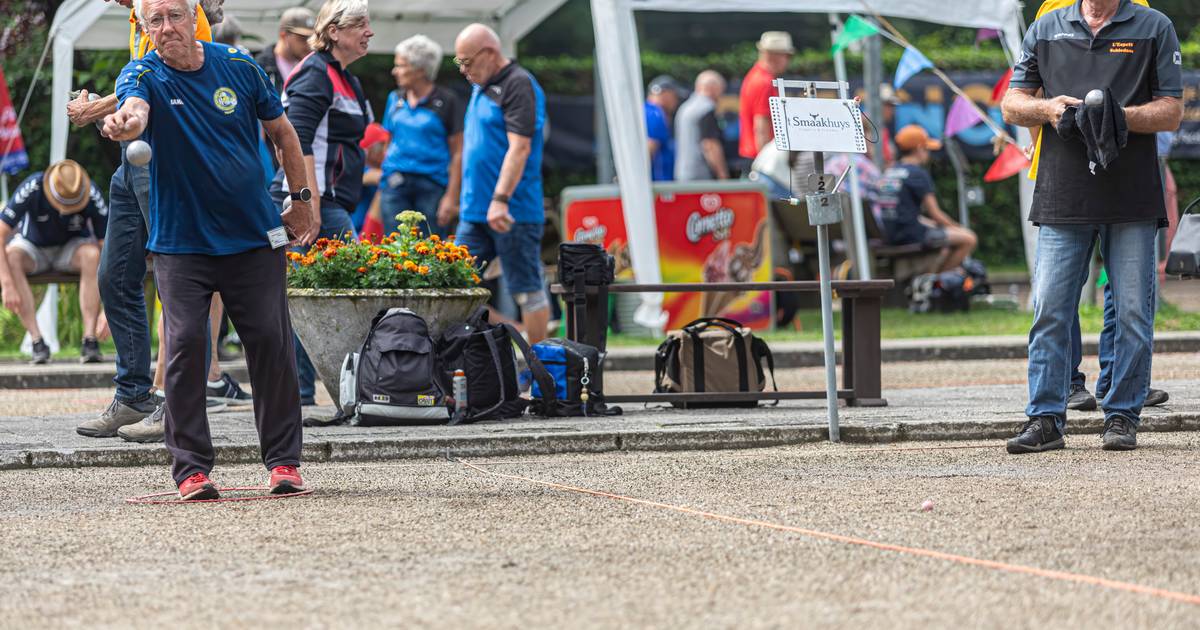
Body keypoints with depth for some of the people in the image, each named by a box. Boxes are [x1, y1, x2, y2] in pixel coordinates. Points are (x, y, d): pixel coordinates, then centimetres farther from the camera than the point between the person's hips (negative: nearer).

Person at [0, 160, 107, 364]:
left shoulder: (91, 195, -28)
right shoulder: (31, 189, -30)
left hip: (72, 248, 0)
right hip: (33, 246, 0)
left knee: (92, 255, -35)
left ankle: (90, 341, -35)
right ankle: (37, 342, -33)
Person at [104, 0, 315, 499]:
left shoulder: (239, 66, -1)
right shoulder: (143, 77, -8)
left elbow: (281, 130, 12)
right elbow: (134, 111, -33)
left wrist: (301, 198, 12)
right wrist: (124, 124, -57)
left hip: (254, 237, 2)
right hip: (180, 245, -2)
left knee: (272, 343, 0)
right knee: (185, 346, -9)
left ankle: (283, 460, 11)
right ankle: (191, 468, -2)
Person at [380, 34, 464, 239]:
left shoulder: (447, 102, -2)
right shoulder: (395, 99, 14)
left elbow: (458, 153, -4)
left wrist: (452, 197, -10)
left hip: (432, 185, -4)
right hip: (395, 184, 4)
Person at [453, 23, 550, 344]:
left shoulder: (519, 85, -12)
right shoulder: (480, 87, 16)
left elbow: (519, 147, -21)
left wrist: (501, 199, -28)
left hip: (513, 211, -9)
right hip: (476, 210, 9)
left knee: (527, 290, -2)